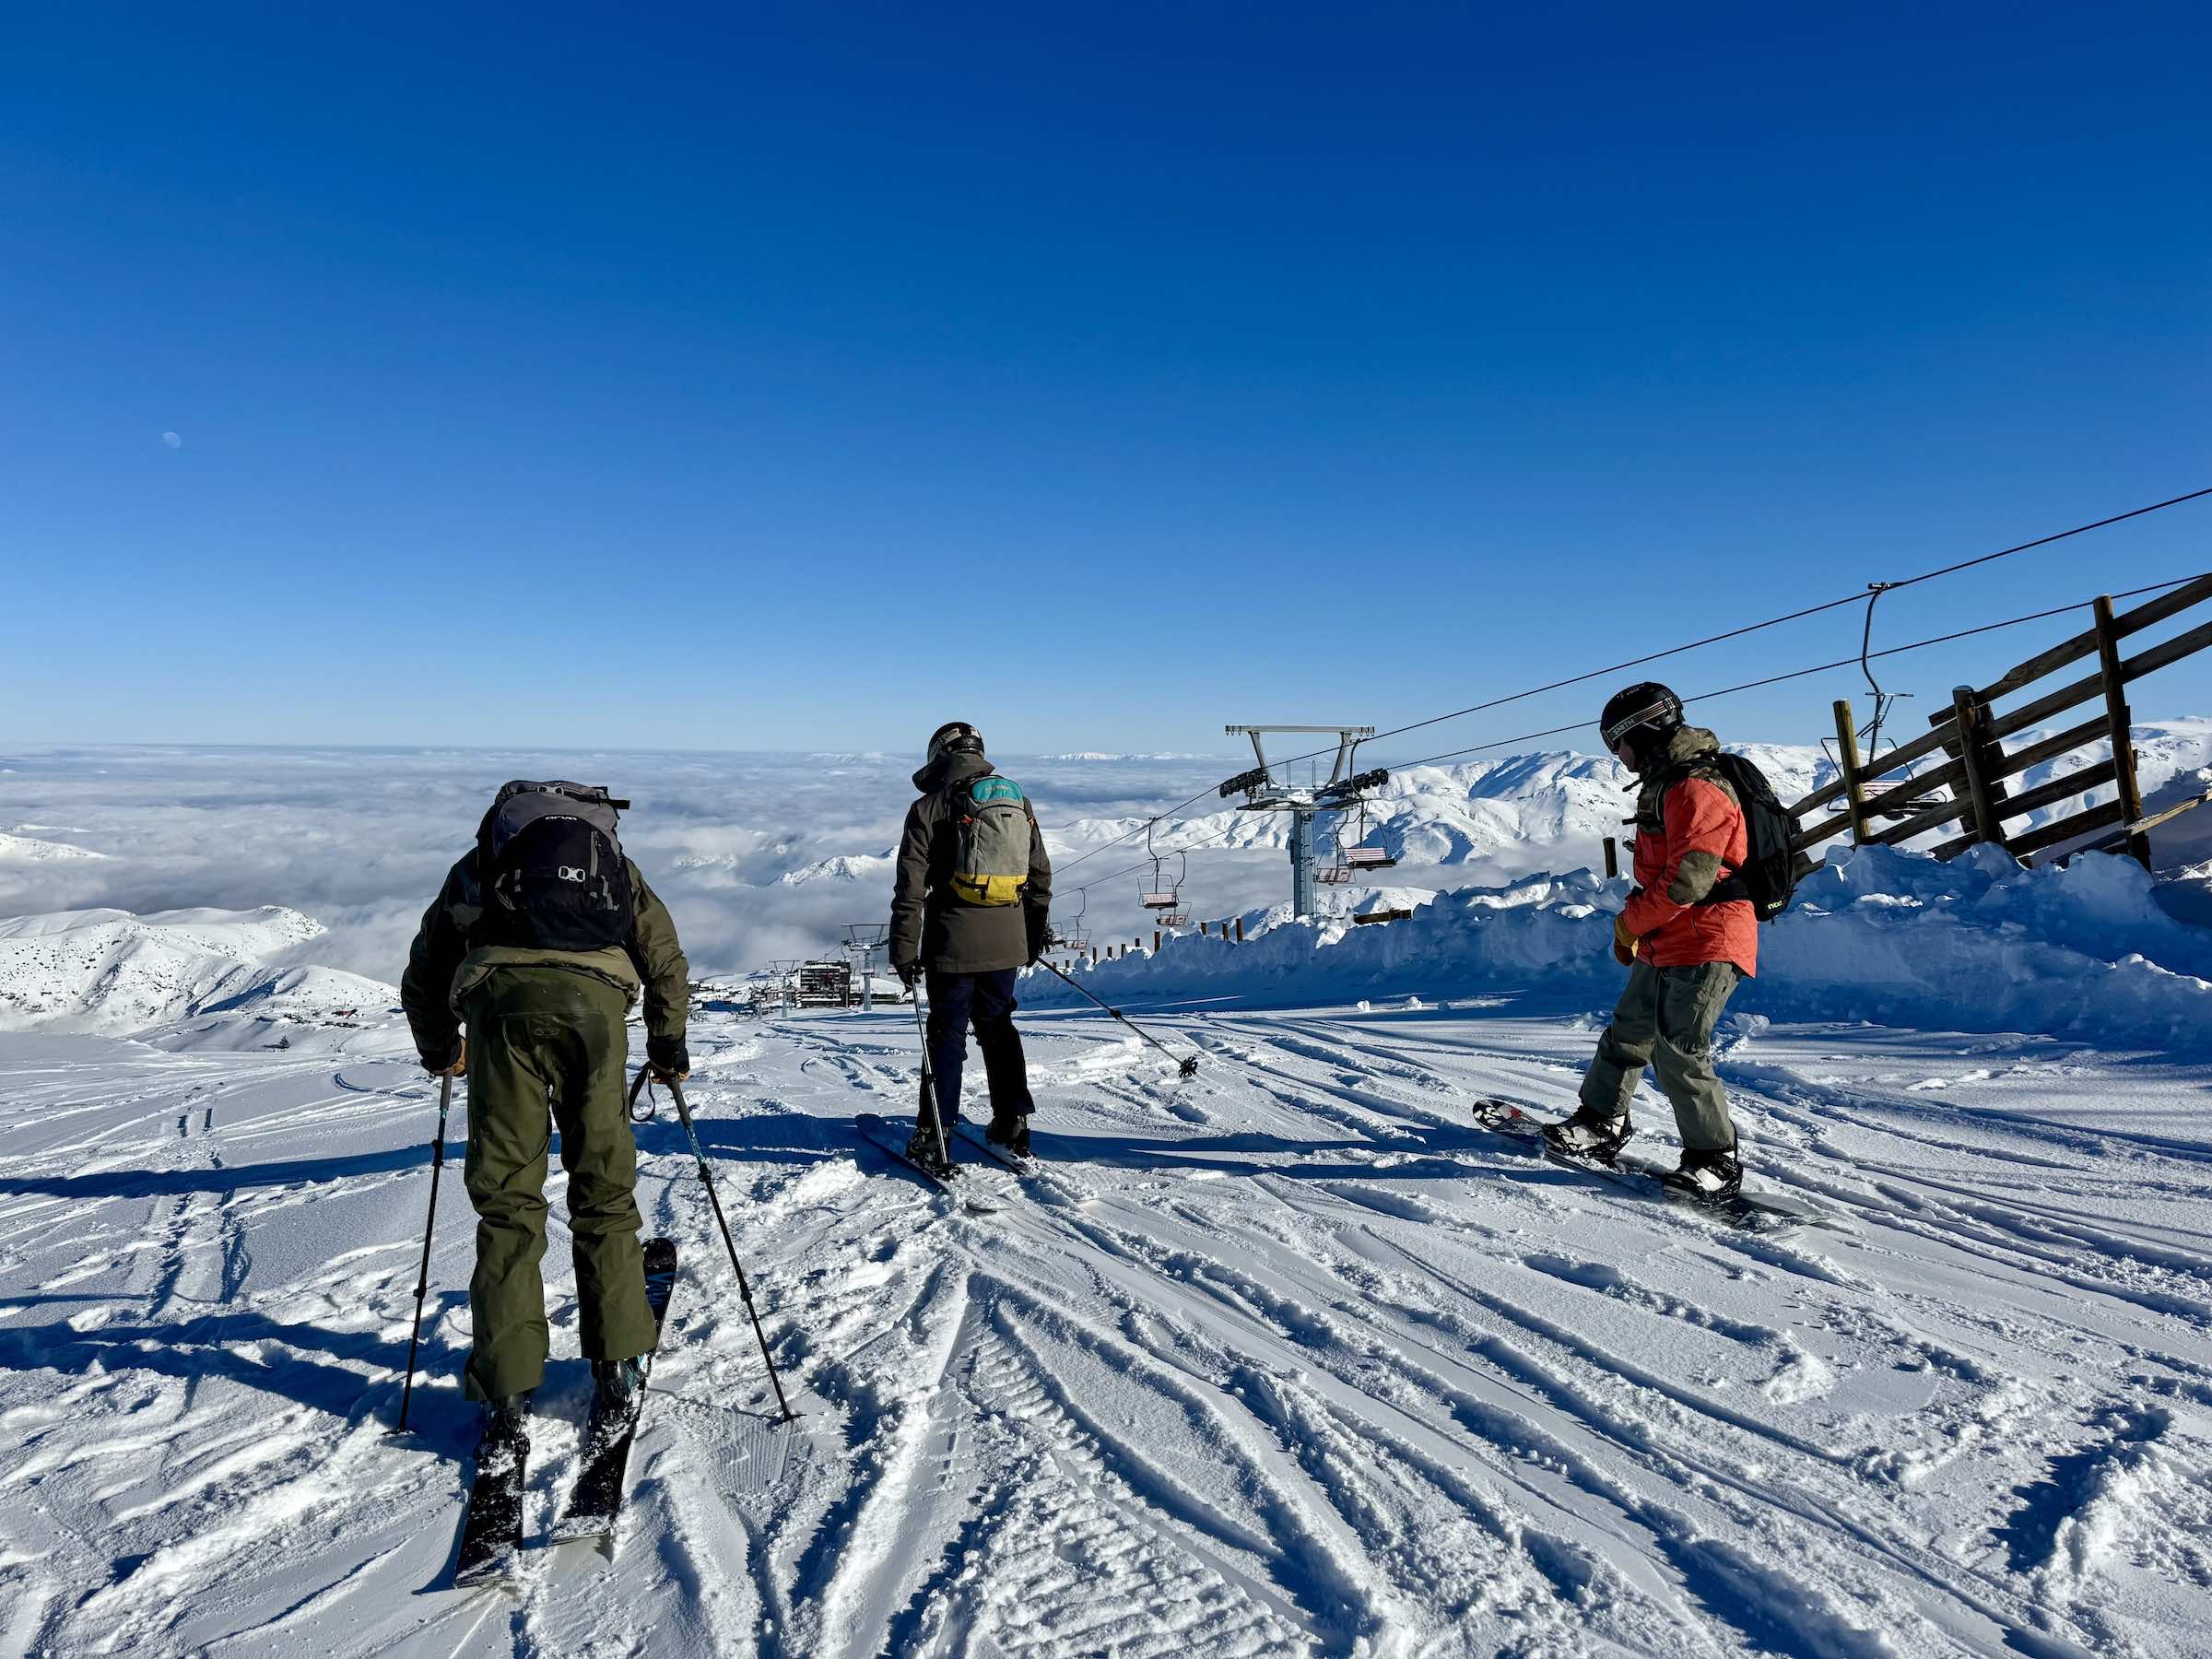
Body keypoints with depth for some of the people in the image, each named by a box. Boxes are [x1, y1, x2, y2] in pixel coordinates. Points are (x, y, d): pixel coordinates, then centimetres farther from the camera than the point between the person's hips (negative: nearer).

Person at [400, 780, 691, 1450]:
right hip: (596, 997, 0)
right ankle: (617, 1372, 15)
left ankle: (506, 1386, 8)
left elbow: (421, 978, 34)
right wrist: (669, 1049, 38)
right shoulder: (615, 864, 35)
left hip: (504, 993, 0)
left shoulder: (478, 865, 35)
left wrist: (440, 1051, 50)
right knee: (604, 1191, 11)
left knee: (506, 1196, 7)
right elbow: (668, 965, 27)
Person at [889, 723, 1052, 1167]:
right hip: (1007, 941, 4)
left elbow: (911, 886, -9)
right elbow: (1041, 875, 14)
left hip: (953, 940, -4)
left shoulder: (931, 807, -4)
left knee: (947, 1031, 4)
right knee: (997, 1026, 17)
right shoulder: (1018, 801, 10)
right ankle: (1013, 1121, 19)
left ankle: (934, 1135, 7)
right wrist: (1036, 934, 22)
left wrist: (904, 951, -6)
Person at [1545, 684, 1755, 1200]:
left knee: (1678, 1053, -11)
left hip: (1706, 946, -11)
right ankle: (1602, 1122, 33)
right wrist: (1636, 925, 14)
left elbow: (1689, 879, -25)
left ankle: (1716, 1161, 2)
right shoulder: (1665, 785, 16)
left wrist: (1630, 922, -12)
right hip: (1664, 947, 11)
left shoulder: (1697, 789, -19)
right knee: (1629, 1032, 18)